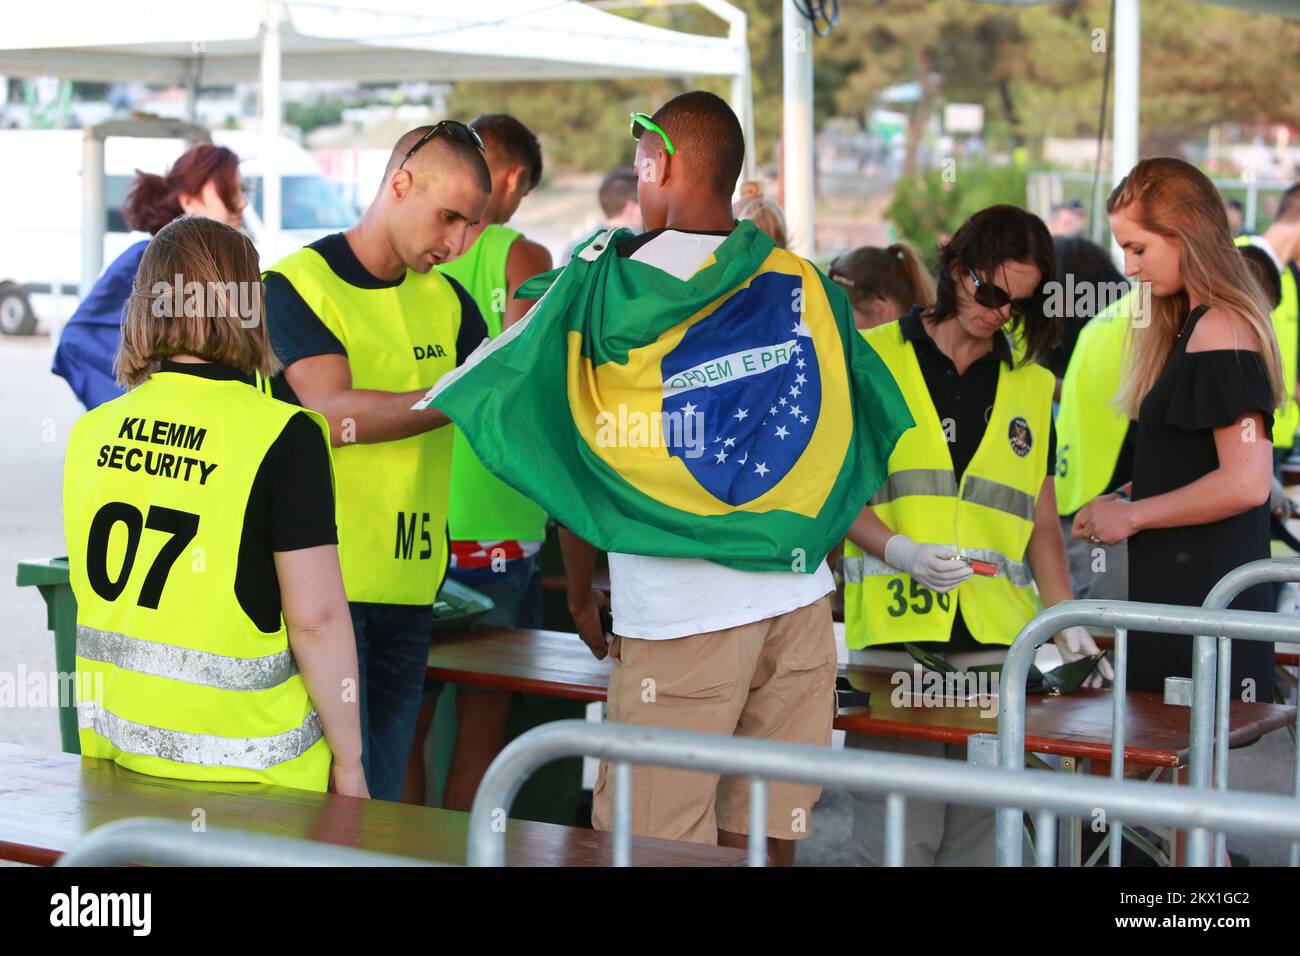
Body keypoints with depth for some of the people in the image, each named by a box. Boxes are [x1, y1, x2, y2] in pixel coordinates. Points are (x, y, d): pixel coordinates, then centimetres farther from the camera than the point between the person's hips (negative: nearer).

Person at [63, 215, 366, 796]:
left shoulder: (89, 433, 2)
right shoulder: (282, 436, -14)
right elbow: (316, 618, -15)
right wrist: (348, 760, -5)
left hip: (113, 750, 5)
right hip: (240, 769, -5)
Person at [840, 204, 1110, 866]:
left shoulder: (1032, 386, 18)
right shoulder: (875, 358, 5)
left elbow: (1040, 521, 18)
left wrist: (1065, 620, 3)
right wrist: (901, 551, -15)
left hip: (998, 638, 3)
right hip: (896, 632, -3)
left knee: (982, 832, -1)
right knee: (899, 837, -8)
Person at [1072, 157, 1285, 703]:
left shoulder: (1221, 330, -14)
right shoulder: (1191, 325, 16)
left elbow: (1245, 483, -22)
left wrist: (1131, 516, -12)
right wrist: (1126, 496, 10)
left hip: (1204, 598, -10)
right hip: (1177, 586, 10)